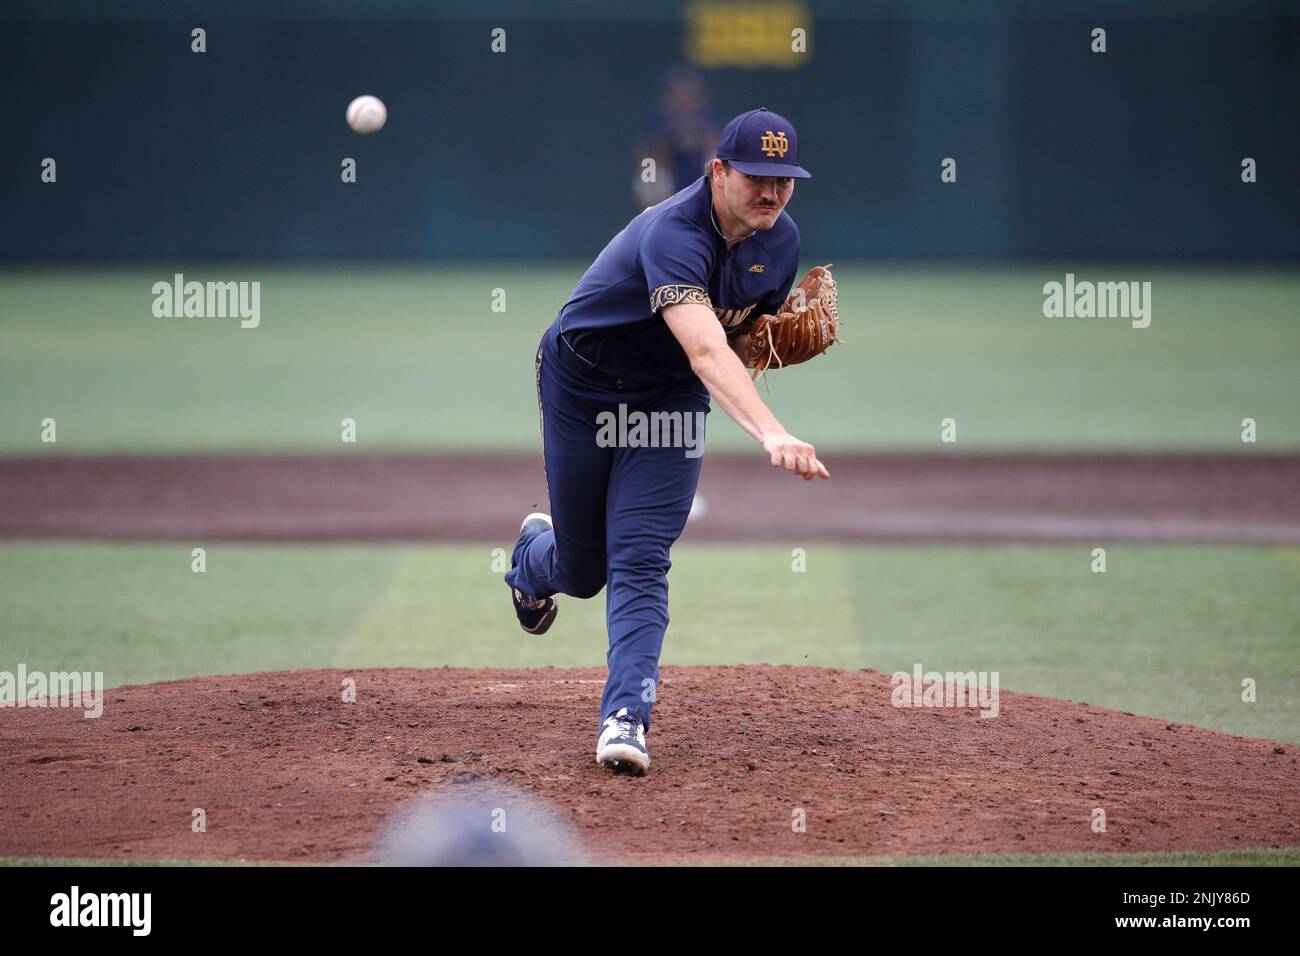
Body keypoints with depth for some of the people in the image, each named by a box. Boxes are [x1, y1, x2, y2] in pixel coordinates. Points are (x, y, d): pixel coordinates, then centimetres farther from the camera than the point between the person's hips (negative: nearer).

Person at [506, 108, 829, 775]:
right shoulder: (674, 233, -36)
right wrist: (770, 433, -65)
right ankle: (534, 555, 47)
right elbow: (705, 349, -51)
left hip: (671, 398, 4)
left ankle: (625, 719, -20)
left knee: (639, 562, -12)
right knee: (581, 571, 10)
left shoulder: (781, 242, -10)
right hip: (581, 387, -4)